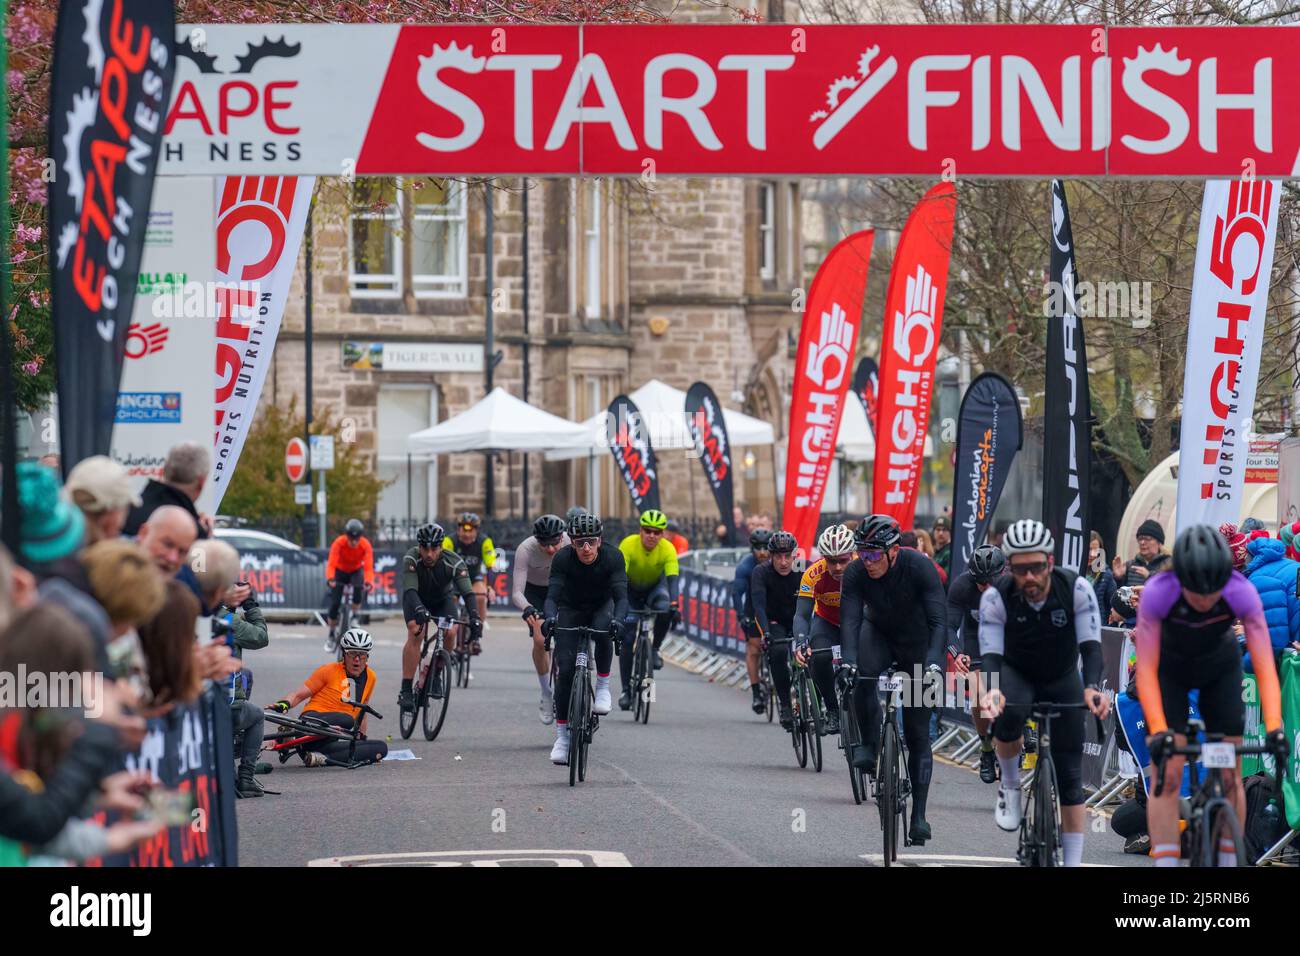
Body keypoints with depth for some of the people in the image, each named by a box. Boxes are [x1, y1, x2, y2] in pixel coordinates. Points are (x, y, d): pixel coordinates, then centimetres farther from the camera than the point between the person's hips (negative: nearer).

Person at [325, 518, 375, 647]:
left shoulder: (365, 545, -28)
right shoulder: (339, 543, -30)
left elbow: (368, 566, -35)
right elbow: (331, 564, -37)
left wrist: (369, 581, -54)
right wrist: (330, 578, -57)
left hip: (356, 570, 0)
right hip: (340, 570, 0)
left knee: (359, 588, -33)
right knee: (334, 604, -10)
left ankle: (355, 616, -10)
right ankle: (331, 635, 10)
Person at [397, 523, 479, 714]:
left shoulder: (453, 562, -31)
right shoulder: (411, 559, -33)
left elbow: (467, 592, -38)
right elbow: (410, 589, -45)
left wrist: (474, 617, -55)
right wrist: (419, 609, -64)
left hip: (442, 599, 2)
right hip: (416, 598, -2)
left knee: (451, 632, -23)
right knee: (415, 632, -27)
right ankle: (406, 690, -24)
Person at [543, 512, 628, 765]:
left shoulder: (613, 557, -26)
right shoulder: (562, 558, -25)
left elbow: (621, 595, -32)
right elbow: (553, 595, -31)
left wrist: (618, 620, -52)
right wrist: (550, 618, -52)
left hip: (602, 606, 0)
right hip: (571, 609, 0)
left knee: (604, 631, -36)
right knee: (565, 669, -13)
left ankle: (603, 687, -15)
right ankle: (562, 735, -6)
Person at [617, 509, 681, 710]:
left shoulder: (667, 549, -27)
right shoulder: (628, 545, -30)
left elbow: (672, 579, -35)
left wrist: (674, 605, -50)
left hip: (655, 586, 1)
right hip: (631, 589, -1)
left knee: (665, 611, -33)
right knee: (627, 639, -9)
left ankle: (655, 649, -6)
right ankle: (626, 690, 1)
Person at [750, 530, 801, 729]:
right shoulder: (761, 572, -22)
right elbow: (759, 605, -32)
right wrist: (765, 632, -47)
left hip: (797, 621, 2)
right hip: (773, 621, -2)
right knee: (778, 651, -30)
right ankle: (784, 703, -18)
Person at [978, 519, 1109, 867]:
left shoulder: (1077, 589, -26)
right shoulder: (996, 597, -26)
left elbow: (1090, 645, -29)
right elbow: (991, 653, -29)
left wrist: (1092, 688, -49)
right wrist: (992, 690, -51)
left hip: (1062, 680, 1)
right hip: (1016, 674, -1)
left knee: (1070, 776, -4)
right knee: (1007, 713, -37)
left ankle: (1073, 861, 1)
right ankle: (1010, 786, -11)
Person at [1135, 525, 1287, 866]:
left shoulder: (1242, 594, -34)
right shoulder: (1157, 593, -36)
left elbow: (1265, 668, -35)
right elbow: (1146, 670, -36)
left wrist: (1274, 726, -47)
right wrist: (1158, 730, -47)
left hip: (1220, 667, 1)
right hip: (1169, 668, -1)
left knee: (1230, 778, -4)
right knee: (1167, 777, -13)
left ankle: (1228, 861, 7)